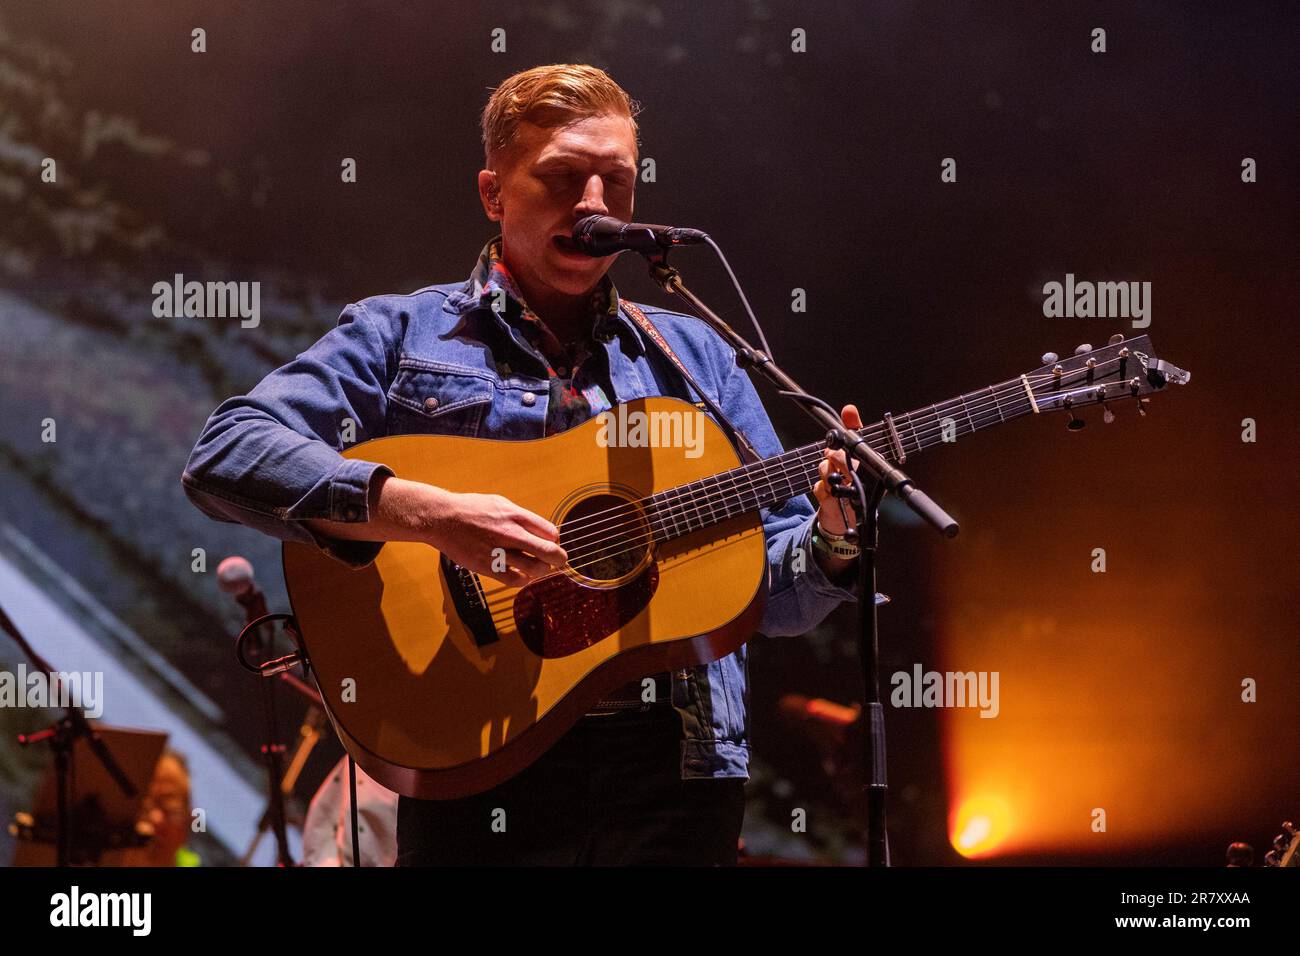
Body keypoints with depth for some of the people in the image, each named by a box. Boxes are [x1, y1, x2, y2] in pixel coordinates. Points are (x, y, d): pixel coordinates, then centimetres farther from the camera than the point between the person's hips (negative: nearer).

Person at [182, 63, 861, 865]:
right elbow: (222, 457, -10)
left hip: (676, 765, 3)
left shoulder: (693, 356, 17)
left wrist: (831, 540, -8)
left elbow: (776, 597, 16)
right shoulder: (400, 334, 6)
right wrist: (428, 512, -22)